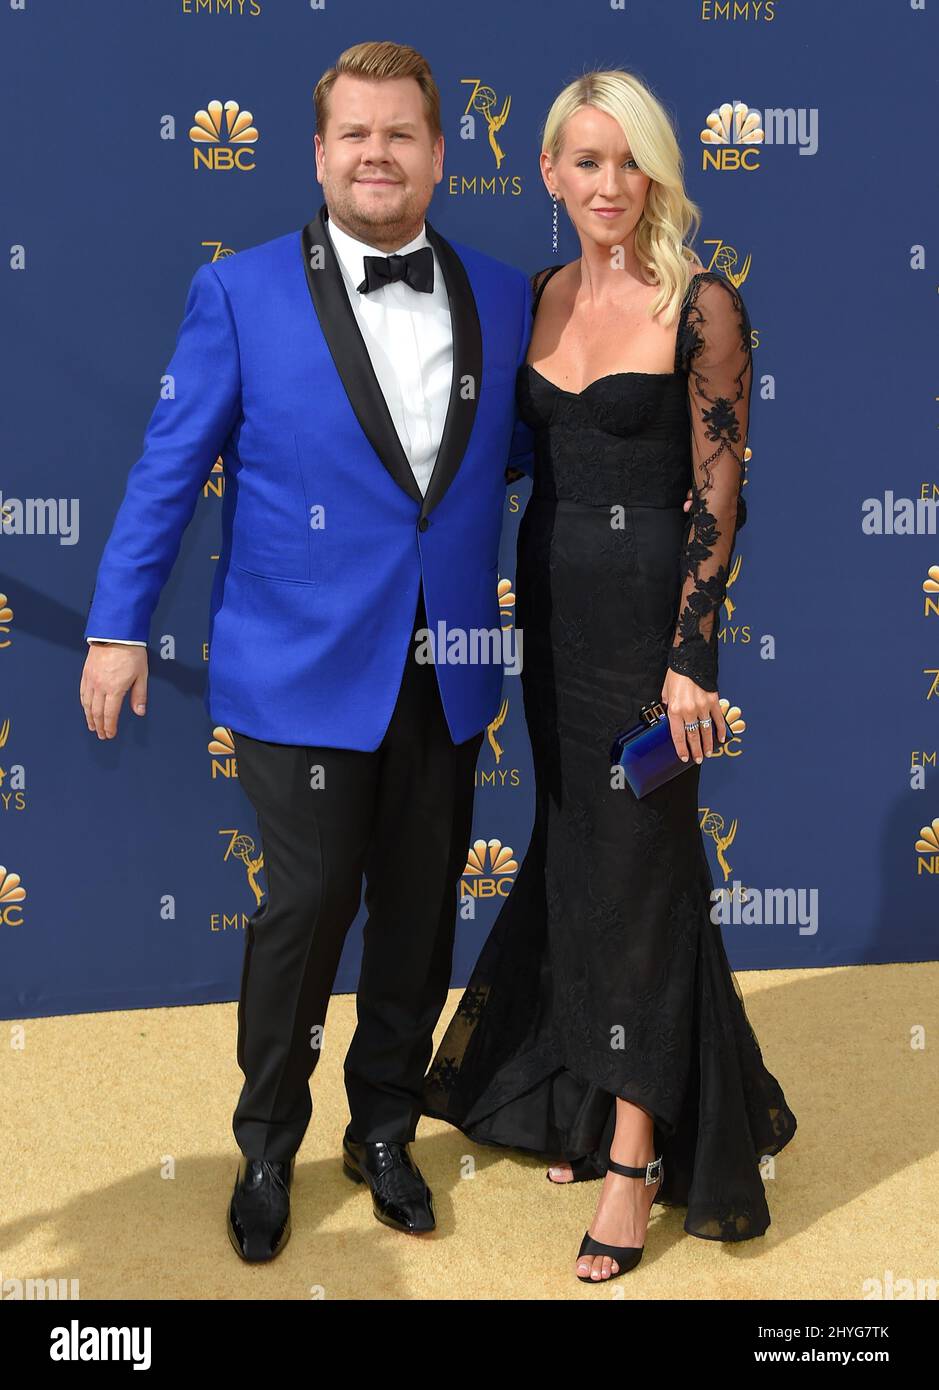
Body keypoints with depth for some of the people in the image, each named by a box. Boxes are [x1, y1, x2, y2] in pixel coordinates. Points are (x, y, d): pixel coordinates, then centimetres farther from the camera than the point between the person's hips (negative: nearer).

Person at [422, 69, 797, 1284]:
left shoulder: (702, 307, -10)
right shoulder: (538, 298, 8)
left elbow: (719, 497, -12)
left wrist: (690, 661, -16)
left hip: (648, 608, -6)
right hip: (550, 603, 6)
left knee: (636, 863, 0)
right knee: (573, 851, 14)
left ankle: (638, 1152, 11)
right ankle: (591, 1102, 31)